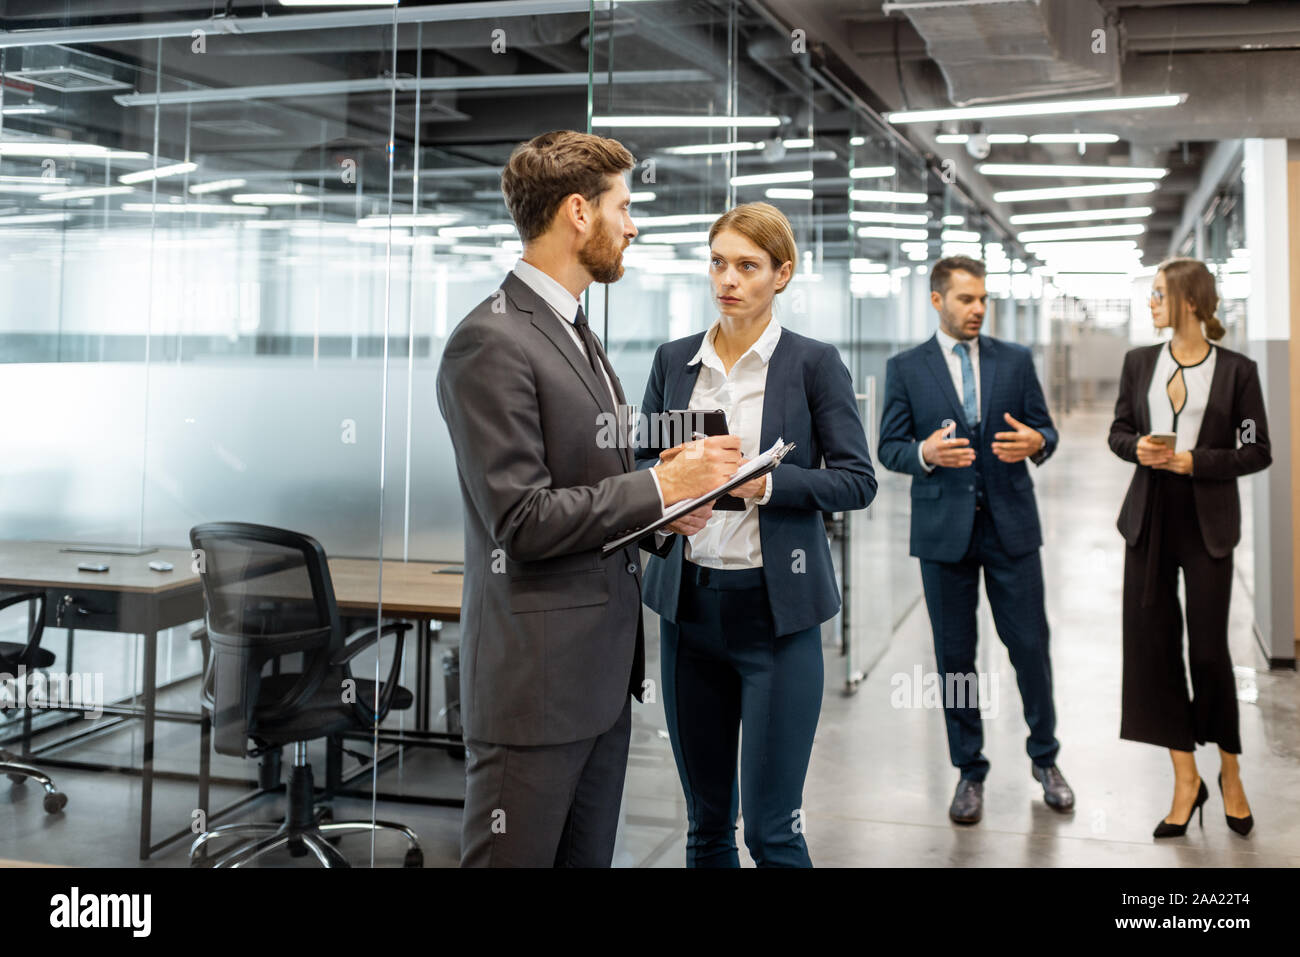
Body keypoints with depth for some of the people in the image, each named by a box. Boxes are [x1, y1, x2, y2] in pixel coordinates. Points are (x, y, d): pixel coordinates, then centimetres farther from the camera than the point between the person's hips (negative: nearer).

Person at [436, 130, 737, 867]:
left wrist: (662, 498, 3)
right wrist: (659, 487, -15)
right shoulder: (492, 342, -15)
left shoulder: (575, 335, 16)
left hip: (604, 669, 9)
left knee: (590, 856, 17)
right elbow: (521, 522, -20)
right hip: (536, 677, -9)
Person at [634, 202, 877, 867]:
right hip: (688, 602, 4)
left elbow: (857, 480, -5)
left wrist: (764, 482, -20)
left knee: (772, 826, -1)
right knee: (705, 820, 13)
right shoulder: (674, 360, 8)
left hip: (773, 607, -4)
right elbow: (640, 462, 12)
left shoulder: (814, 363, -2)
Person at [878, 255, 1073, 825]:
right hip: (944, 529, -1)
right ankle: (969, 772, 21)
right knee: (954, 654, 6)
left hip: (1011, 524, 1)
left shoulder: (1015, 360, 6)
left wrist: (1036, 442, -16)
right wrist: (925, 453, -21)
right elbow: (889, 448, 0)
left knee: (1030, 644, 4)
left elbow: (1045, 429, 8)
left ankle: (1044, 758, 25)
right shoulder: (905, 368, 2)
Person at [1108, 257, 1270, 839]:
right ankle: (1186, 779, 13)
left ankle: (1229, 773, 24)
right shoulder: (1139, 363, 7)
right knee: (1151, 642, 2)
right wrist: (1138, 448, -9)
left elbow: (1257, 452, -3)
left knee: (1209, 649, 1)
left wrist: (1192, 461, -15)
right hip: (1150, 518, 4)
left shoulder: (1237, 370, -4)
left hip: (1207, 523, -3)